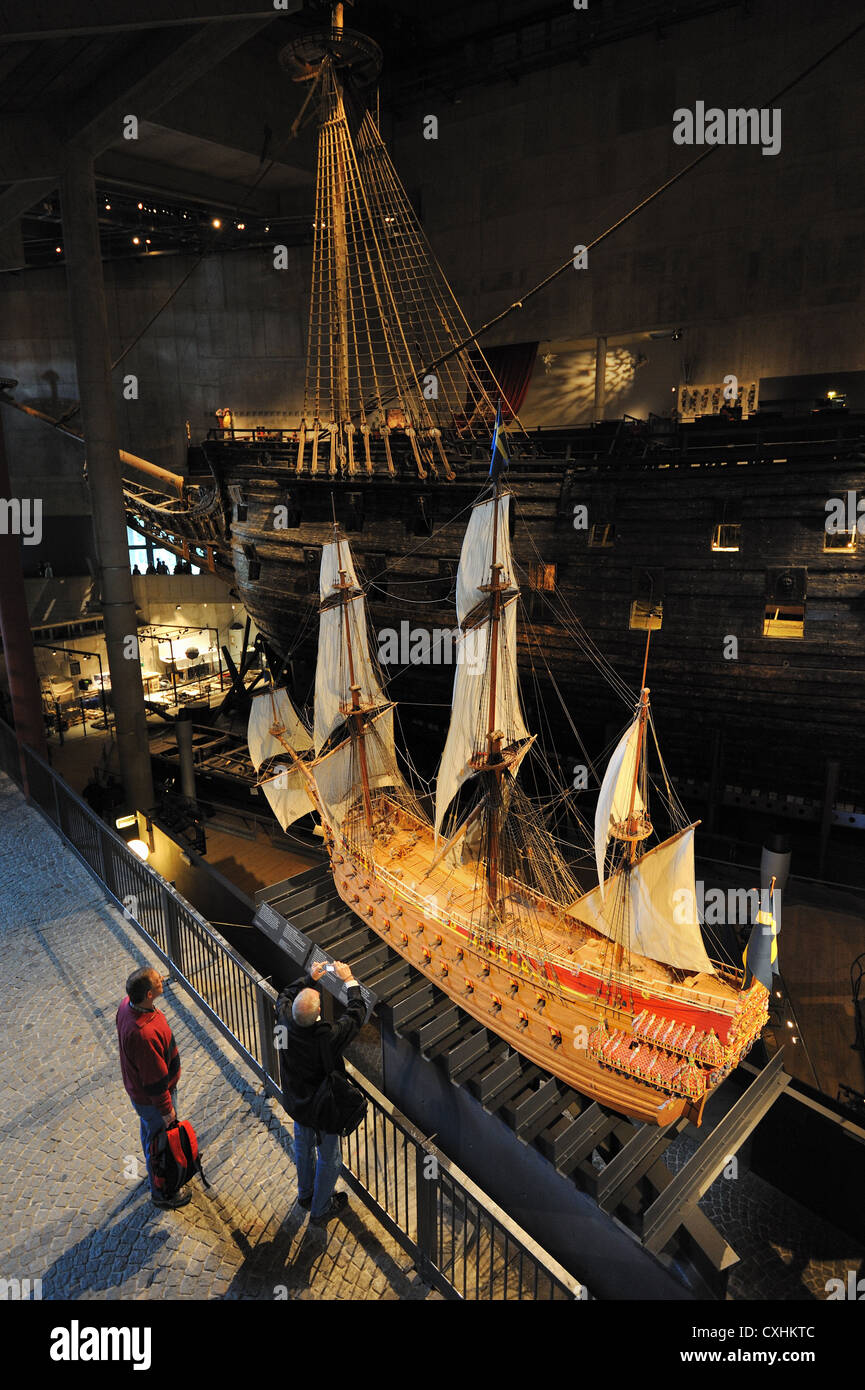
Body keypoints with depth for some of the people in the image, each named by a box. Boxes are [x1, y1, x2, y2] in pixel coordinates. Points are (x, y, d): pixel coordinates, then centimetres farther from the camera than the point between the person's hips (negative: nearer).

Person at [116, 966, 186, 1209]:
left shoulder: (128, 1005, -17)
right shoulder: (144, 1034, -44)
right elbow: (154, 1079, -30)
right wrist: (166, 1109, -16)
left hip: (138, 1087, 8)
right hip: (151, 1098, -8)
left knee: (149, 1130, 32)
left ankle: (154, 1169, 58)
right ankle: (161, 1193, 41)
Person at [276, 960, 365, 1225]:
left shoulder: (286, 1021, -27)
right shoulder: (329, 1036, -39)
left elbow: (284, 997, -2)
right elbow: (357, 1014, -22)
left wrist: (310, 979, -2)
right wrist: (349, 980, -13)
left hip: (295, 1103, 5)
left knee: (303, 1147, 31)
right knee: (329, 1159, 21)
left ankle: (306, 1194, 55)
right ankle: (319, 1210, 40)